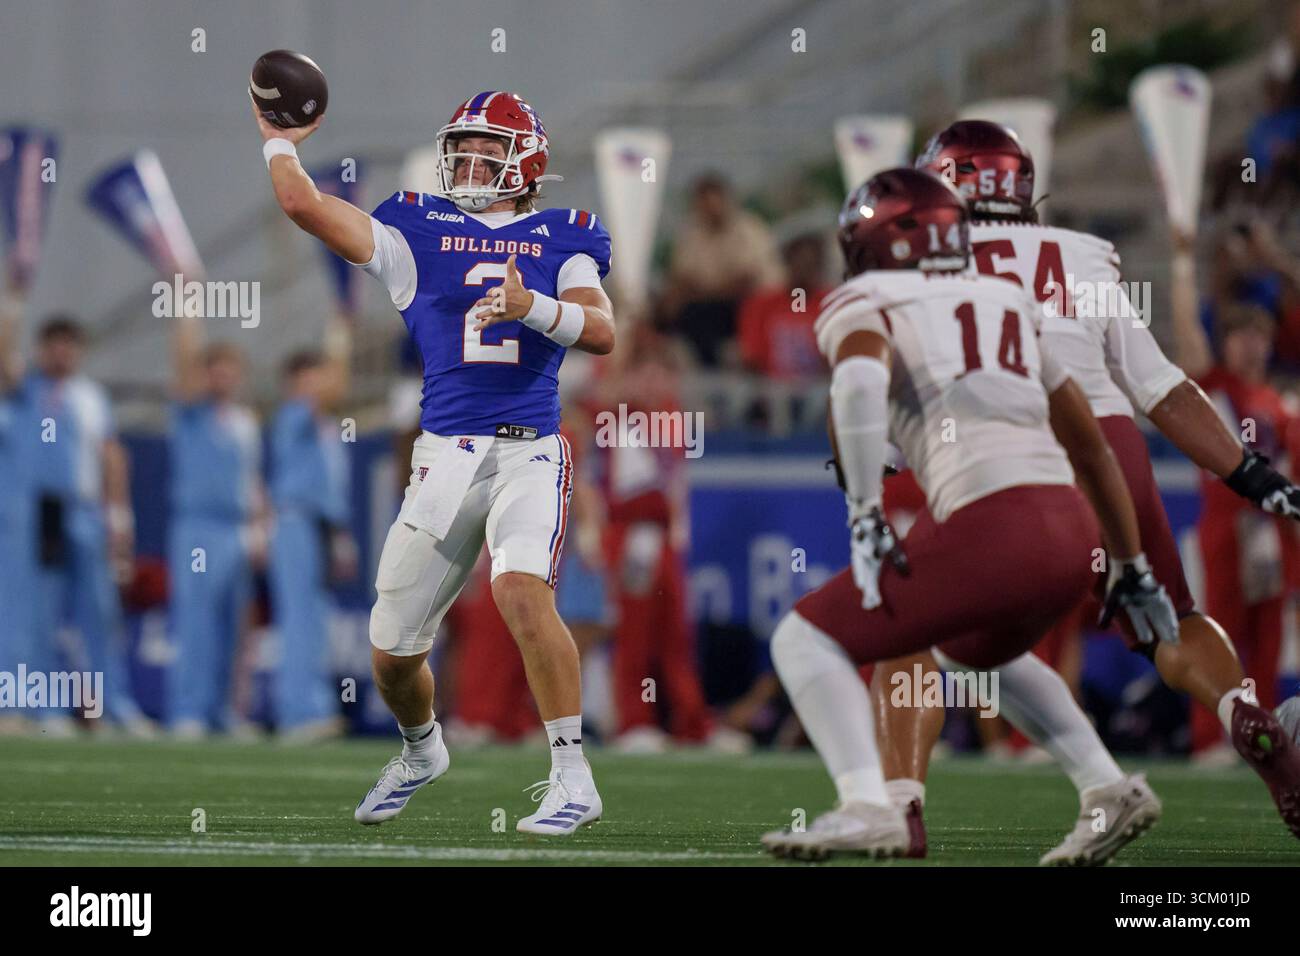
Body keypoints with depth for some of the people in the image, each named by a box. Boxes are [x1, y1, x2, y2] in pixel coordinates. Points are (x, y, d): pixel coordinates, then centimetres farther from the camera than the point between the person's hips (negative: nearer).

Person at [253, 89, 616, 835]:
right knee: (392, 651, 8)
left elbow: (601, 331, -8)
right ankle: (422, 751, 42)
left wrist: (533, 307, -23)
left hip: (531, 451, -3)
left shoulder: (559, 240, 8)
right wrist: (279, 141, 16)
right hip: (445, 456, 3)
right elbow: (303, 204, 3)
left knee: (522, 588, -30)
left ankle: (573, 778, -23)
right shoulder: (417, 233, 10)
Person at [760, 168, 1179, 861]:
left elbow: (860, 381, -15)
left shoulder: (862, 304, 10)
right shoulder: (1008, 305, 28)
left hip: (991, 527, -7)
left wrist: (863, 515, -15)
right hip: (1073, 537, 7)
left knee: (806, 640, 5)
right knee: (971, 648, 36)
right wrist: (1132, 569, 37)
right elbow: (1090, 445, 31)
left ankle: (866, 806, -17)